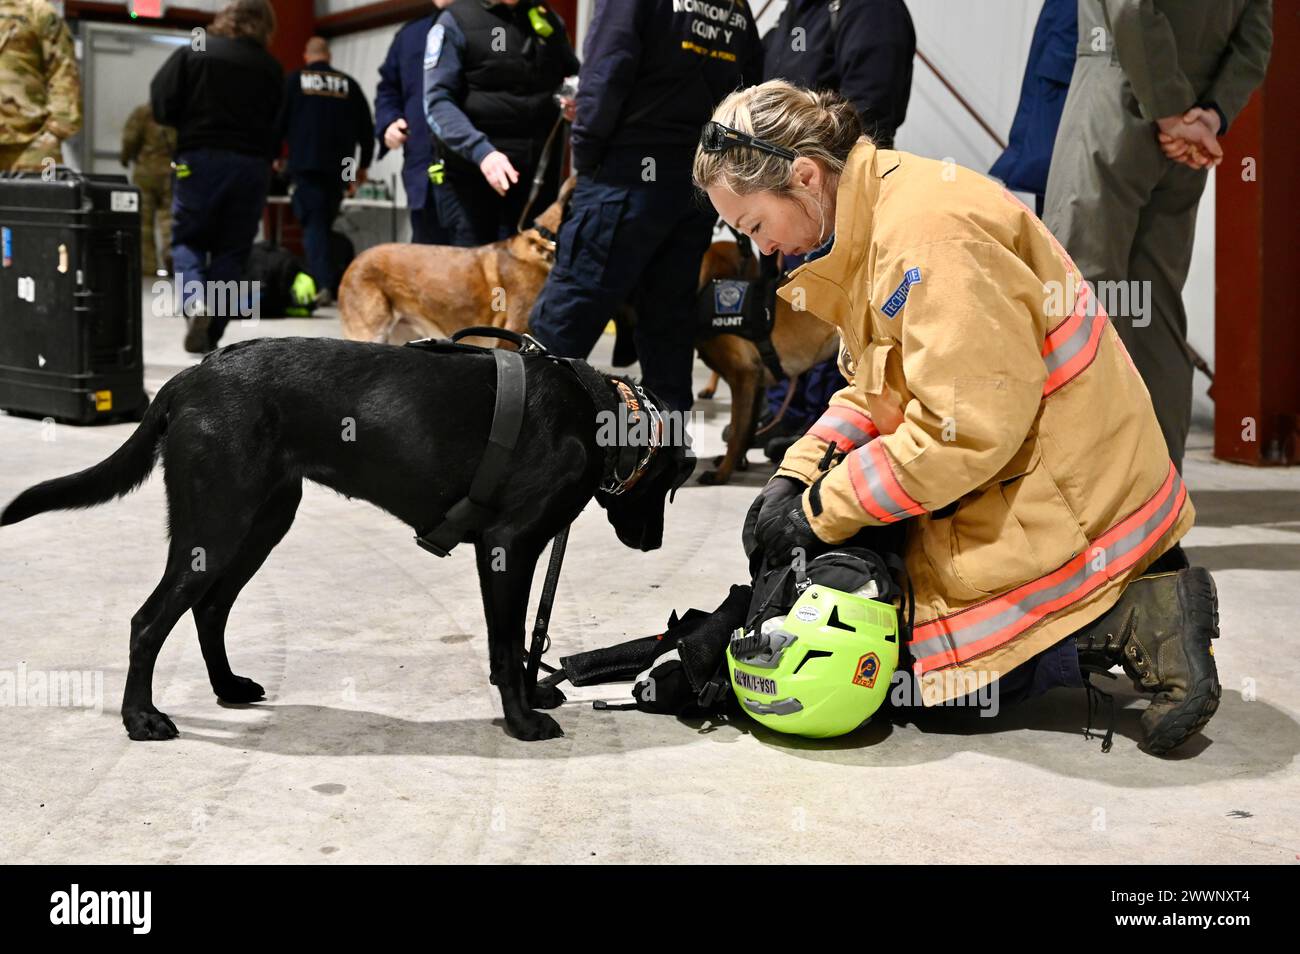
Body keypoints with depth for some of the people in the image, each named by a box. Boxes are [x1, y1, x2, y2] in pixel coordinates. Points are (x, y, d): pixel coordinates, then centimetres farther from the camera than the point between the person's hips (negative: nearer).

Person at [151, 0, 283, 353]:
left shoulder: (191, 54, 2)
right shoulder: (271, 68, 7)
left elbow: (162, 103, -3)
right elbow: (279, 123, 5)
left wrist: (189, 125, 14)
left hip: (200, 157, -1)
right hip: (252, 163, 1)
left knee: (188, 238, 11)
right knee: (232, 248, 8)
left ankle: (194, 299, -18)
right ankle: (210, 336, 5)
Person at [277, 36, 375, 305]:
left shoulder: (293, 80, 6)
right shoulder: (348, 84, 11)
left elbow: (278, 121, 5)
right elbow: (366, 127, 13)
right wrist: (364, 164, 21)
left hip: (305, 164, -2)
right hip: (338, 167, 2)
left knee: (313, 223, -5)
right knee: (326, 222, 11)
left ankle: (323, 284, -20)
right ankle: (328, 281, 8)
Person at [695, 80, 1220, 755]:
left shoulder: (928, 231, -26)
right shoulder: (876, 218, 6)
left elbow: (967, 426, -28)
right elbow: (872, 386, 14)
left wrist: (825, 510, -19)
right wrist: (796, 476, -1)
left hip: (1064, 500, -10)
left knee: (940, 677, -7)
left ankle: (1129, 621, -2)